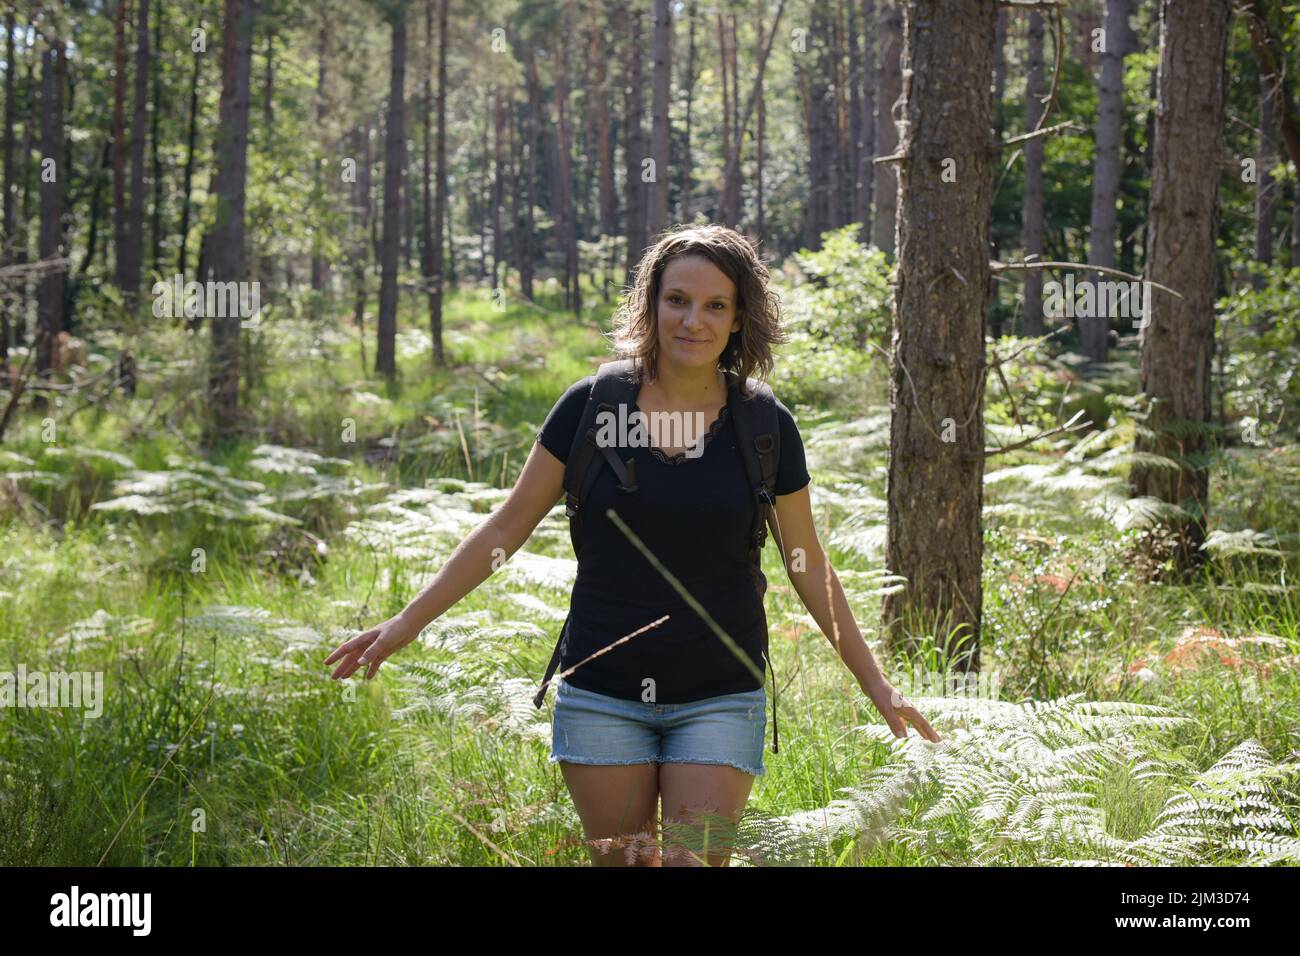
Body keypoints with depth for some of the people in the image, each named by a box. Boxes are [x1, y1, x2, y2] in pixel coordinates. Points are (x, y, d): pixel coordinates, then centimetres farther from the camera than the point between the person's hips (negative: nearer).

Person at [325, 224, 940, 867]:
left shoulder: (766, 428, -2)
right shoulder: (590, 406, -3)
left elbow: (807, 566, 8)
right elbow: (507, 528, 4)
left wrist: (875, 684, 8)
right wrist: (409, 622, 2)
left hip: (719, 699, 0)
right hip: (602, 696, 0)